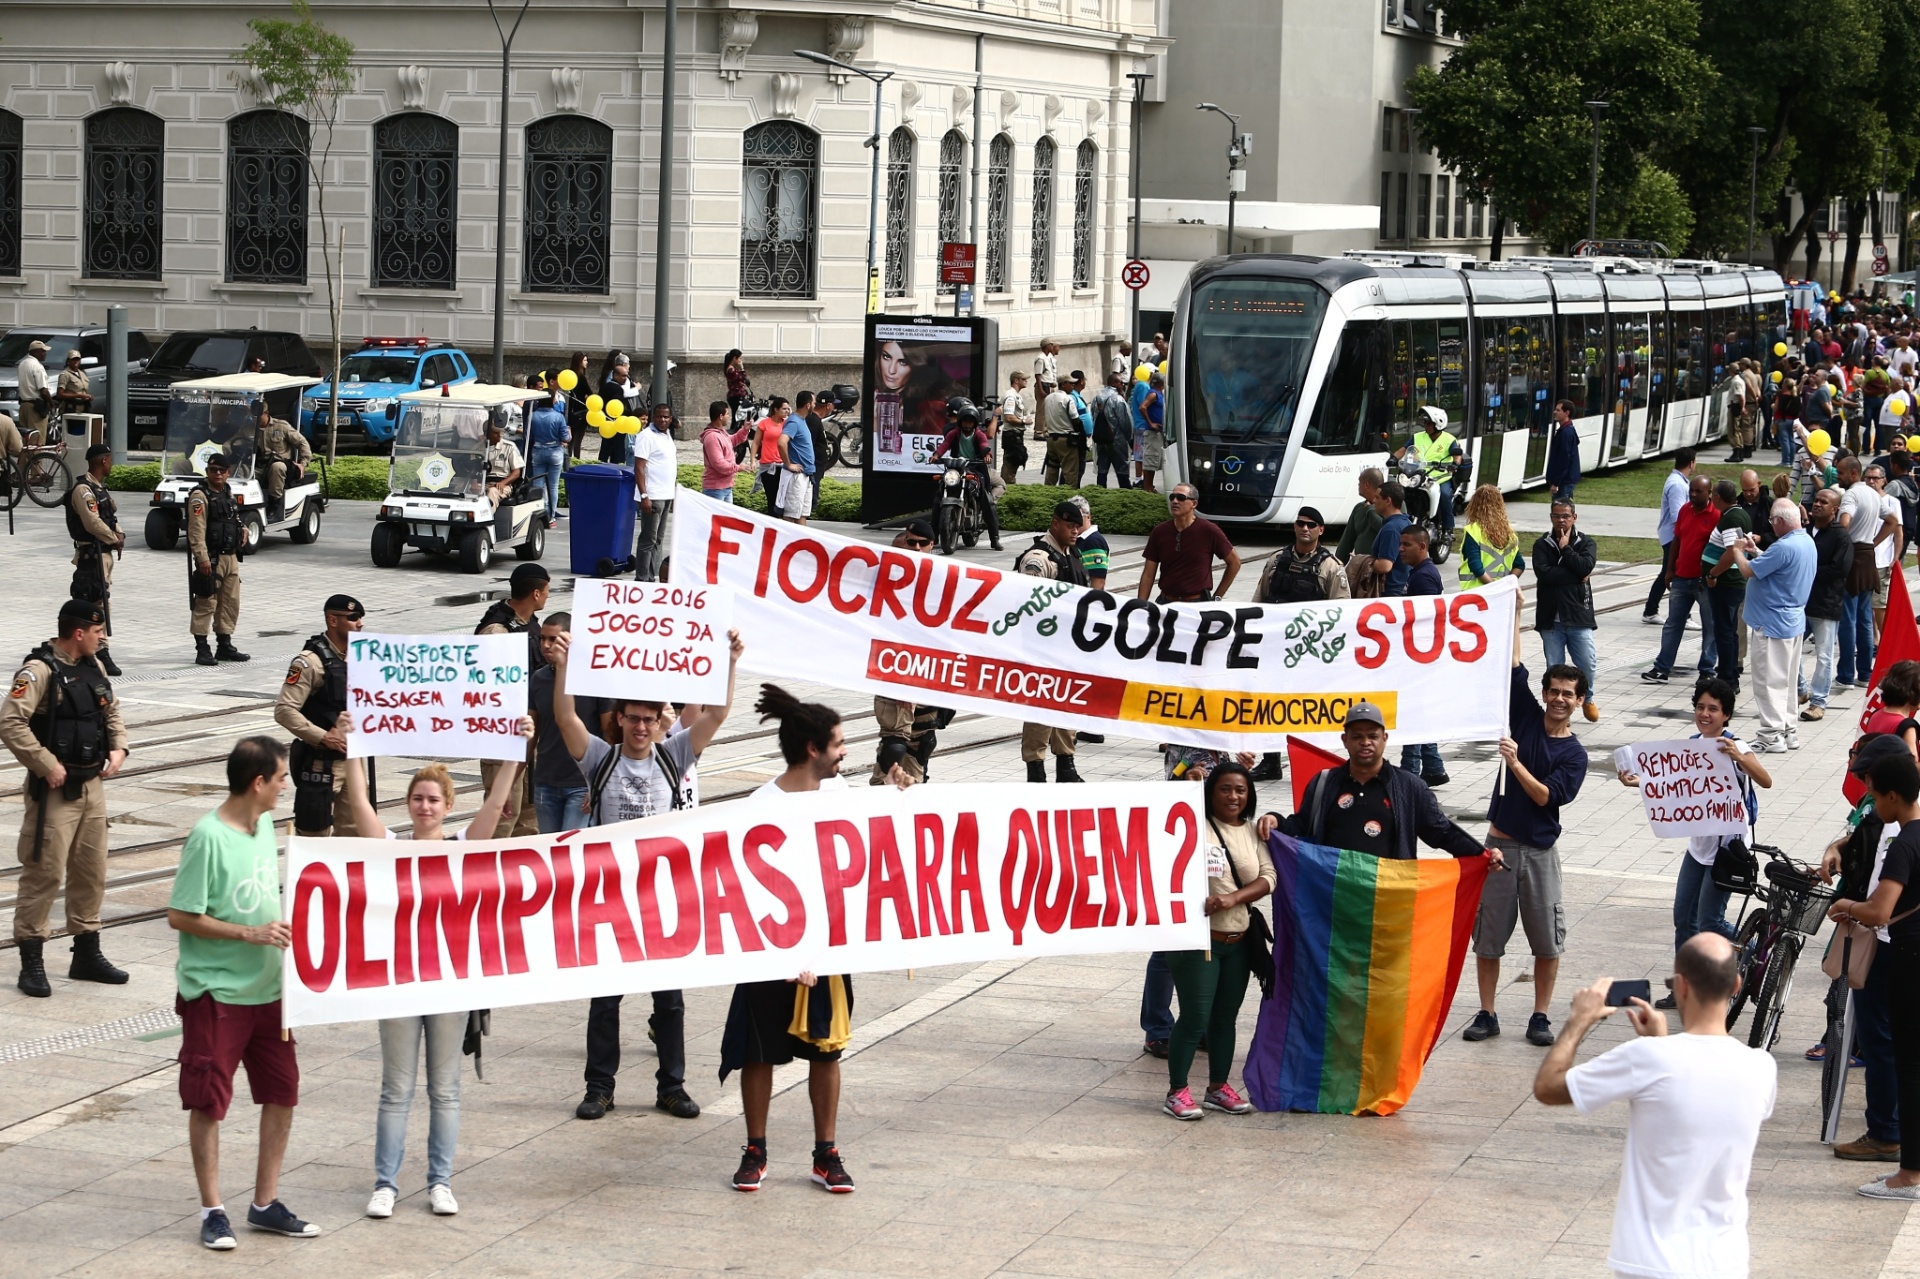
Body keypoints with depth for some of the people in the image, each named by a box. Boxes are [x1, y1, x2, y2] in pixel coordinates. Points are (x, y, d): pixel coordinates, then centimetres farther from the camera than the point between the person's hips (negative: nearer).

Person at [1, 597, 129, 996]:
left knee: (92, 871, 14)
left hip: (92, 785, 8)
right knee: (44, 873, -5)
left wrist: (118, 748, 5)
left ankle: (87, 954, 26)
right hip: (55, 790, -8)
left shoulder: (93, 668, 10)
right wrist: (47, 765, -22)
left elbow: (111, 712, 24)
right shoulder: (40, 671, -16)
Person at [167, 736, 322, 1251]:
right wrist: (251, 933, -21)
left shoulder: (264, 824, 5)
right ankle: (212, 1211, 12)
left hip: (268, 989, 8)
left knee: (282, 1092, 10)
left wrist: (286, 924, 4)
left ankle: (266, 1203, 22)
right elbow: (179, 916, -17)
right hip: (216, 992, -8)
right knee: (208, 1101, 2)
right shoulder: (208, 838, -19)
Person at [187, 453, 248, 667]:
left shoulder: (227, 493, 16)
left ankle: (225, 646, 23)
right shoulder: (200, 496, -11)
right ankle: (202, 651, -5)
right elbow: (196, 531, -18)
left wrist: (241, 529, 8)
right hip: (211, 559, -9)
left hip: (230, 557, 9)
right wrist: (202, 558, -24)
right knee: (206, 604, -7)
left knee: (230, 602, 13)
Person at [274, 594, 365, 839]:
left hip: (353, 759, 8)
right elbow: (284, 710, -20)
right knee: (313, 832, -2)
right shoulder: (311, 661, -15)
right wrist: (323, 737, -22)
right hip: (320, 762, -8)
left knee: (353, 829, 13)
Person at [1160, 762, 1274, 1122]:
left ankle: (1219, 1087, 26)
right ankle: (1177, 1092, 6)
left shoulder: (1253, 833, 7)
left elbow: (1268, 877, -2)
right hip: (1196, 939, -6)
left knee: (1226, 1017, 14)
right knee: (1195, 1018, -5)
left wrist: (1233, 897, -18)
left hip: (1238, 941, 6)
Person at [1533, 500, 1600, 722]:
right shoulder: (1542, 544, 4)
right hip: (1551, 618, 0)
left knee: (1587, 666, -2)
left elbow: (1585, 566, -14)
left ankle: (1587, 699, 24)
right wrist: (1577, 576, -12)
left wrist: (1565, 549, -7)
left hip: (1579, 616, 0)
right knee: (1555, 668, 3)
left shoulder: (1586, 543, 6)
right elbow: (1543, 572, -13)